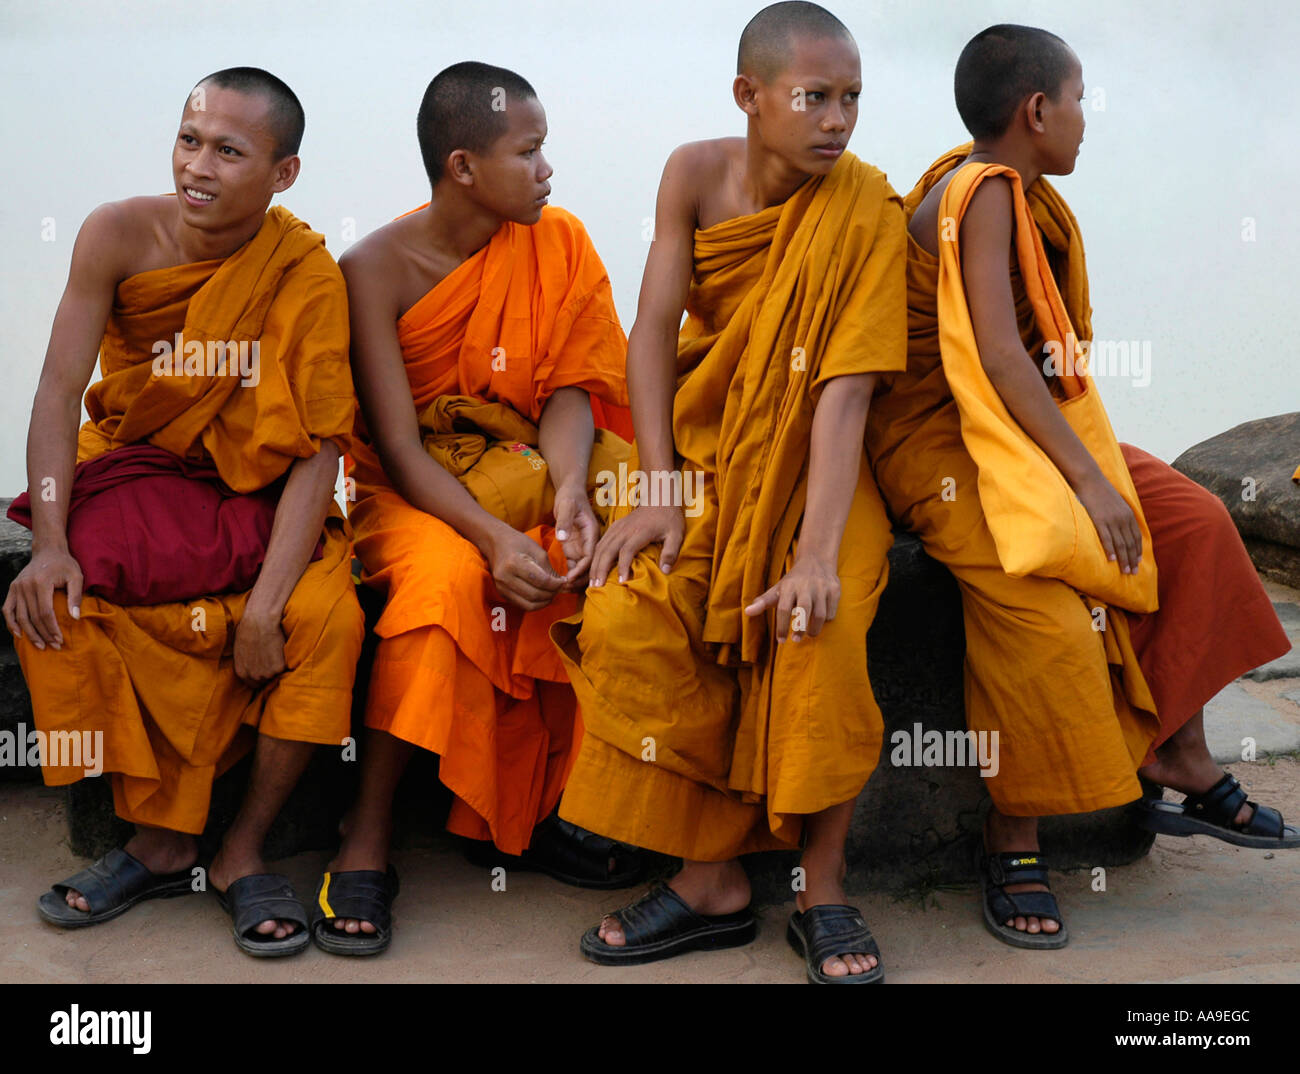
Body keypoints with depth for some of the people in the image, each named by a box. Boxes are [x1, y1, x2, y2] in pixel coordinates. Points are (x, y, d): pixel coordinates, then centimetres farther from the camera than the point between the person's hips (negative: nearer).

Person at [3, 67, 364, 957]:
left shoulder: (307, 273, -14)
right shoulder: (120, 236, -10)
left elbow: (319, 449, -16)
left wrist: (267, 603, -27)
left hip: (259, 492, -1)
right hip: (135, 474, 2)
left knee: (327, 617, -28)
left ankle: (244, 850, -8)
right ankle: (159, 842, -7)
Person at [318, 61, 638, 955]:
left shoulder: (558, 243, -1)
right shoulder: (377, 268, -12)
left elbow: (568, 389, -5)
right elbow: (398, 445, -18)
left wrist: (569, 494, -26)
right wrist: (494, 537, -33)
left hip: (523, 469, 4)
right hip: (416, 486, -4)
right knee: (447, 576, -35)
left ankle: (522, 813, -11)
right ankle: (368, 836, -23)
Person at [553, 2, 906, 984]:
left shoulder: (866, 211, -13)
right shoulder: (697, 174, -5)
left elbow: (846, 387, -22)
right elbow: (653, 331, -7)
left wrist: (818, 550, -31)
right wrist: (656, 488, -17)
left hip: (813, 461, -2)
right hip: (703, 446, 3)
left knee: (824, 624, -30)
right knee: (623, 616, -22)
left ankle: (823, 887, -11)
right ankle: (709, 878, -9)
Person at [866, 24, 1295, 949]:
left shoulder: (1014, 194, 13)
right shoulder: (981, 192, -15)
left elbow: (1029, 355, 13)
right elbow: (997, 355, -25)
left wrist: (1094, 461, 5)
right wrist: (1088, 475, -26)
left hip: (1020, 427, 10)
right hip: (939, 440, -10)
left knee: (1193, 521, 2)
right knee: (1043, 610, -29)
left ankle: (1179, 758, 6)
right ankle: (1013, 846, -14)